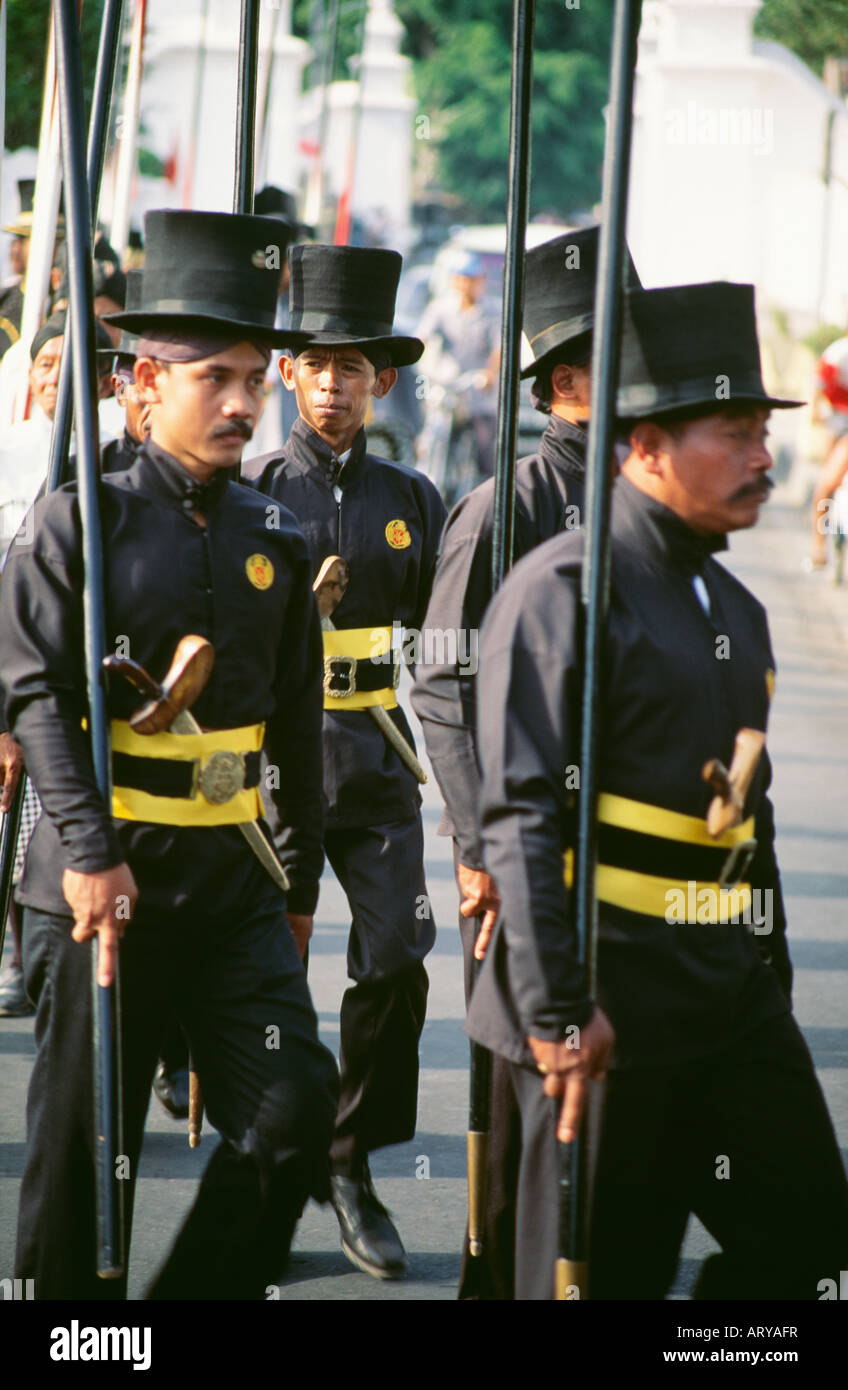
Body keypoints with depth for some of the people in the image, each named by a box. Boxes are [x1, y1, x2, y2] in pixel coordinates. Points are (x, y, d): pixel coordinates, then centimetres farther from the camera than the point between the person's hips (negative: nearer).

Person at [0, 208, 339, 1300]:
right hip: (106, 877, -4)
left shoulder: (273, 542, 9)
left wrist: (300, 881, 18)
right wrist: (90, 856, -21)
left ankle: (206, 1289, 11)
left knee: (295, 1106, -5)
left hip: (235, 881, 4)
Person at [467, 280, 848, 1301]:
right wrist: (557, 1014, -21)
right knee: (602, 1268, 1)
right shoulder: (565, 588, -11)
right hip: (613, 1004, -8)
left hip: (736, 1003, 8)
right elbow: (520, 816, -17)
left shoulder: (732, 606, 16)